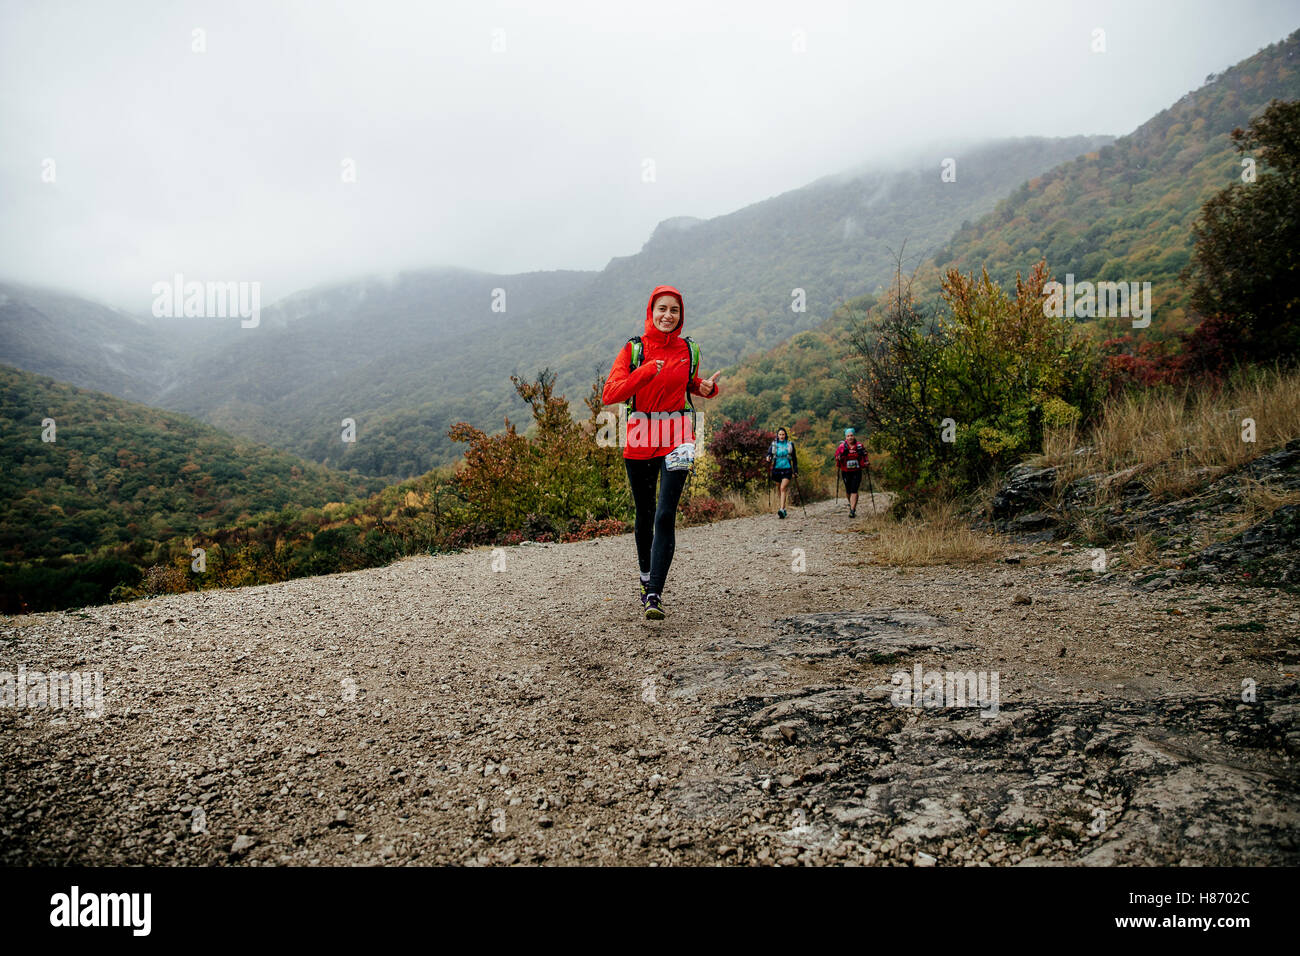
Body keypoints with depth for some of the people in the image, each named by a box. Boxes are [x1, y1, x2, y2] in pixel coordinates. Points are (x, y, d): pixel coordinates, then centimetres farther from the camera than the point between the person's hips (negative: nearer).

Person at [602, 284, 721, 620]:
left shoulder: (688, 351, 6)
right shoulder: (634, 349, 0)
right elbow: (610, 394, -9)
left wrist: (708, 388, 3)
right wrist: (645, 372, -21)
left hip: (676, 439, 0)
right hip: (639, 438, 0)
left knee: (665, 515, -14)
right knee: (644, 515, 12)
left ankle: (654, 595, -16)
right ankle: (646, 575, 36)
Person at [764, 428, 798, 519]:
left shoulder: (790, 444, 6)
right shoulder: (773, 445, 6)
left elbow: (794, 458, 11)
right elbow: (769, 453, -2)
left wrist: (795, 470, 9)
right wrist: (768, 458, -26)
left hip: (787, 470, -2)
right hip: (776, 469, 2)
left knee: (782, 488, -17)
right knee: (779, 490, 8)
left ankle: (781, 510, -24)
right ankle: (783, 509, 21)